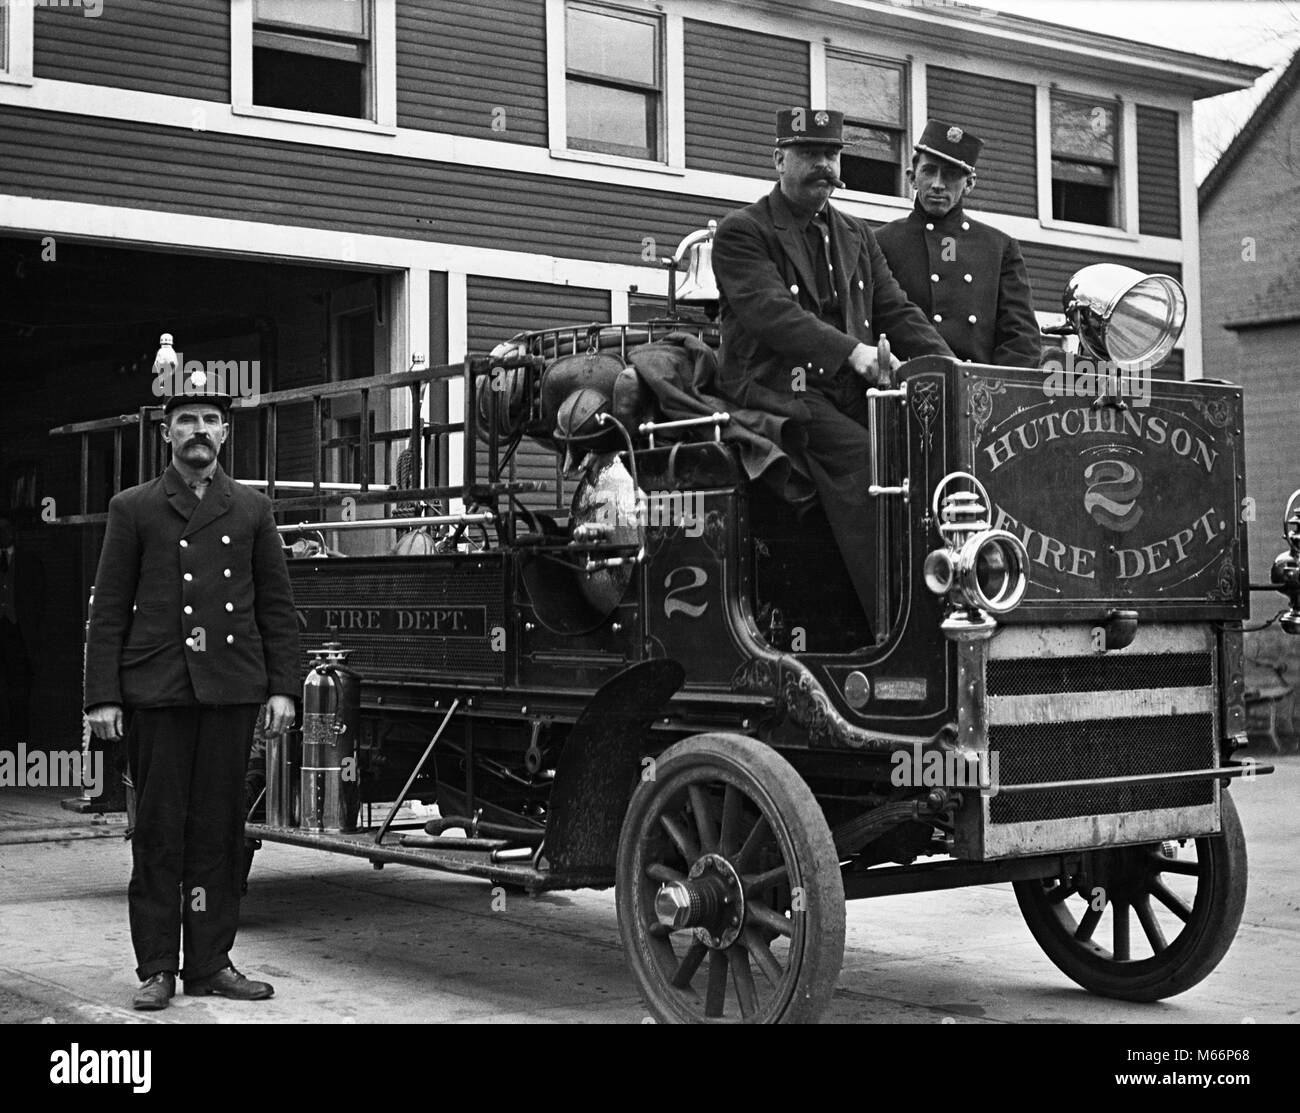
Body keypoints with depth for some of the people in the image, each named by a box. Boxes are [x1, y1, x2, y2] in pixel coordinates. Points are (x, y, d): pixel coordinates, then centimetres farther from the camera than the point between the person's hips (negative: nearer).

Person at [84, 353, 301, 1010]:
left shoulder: (252, 511, 12)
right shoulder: (133, 509, 7)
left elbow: (276, 606, 12)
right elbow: (108, 610, 4)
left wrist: (282, 687, 3)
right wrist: (102, 697, -3)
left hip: (231, 688, 2)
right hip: (155, 690, -2)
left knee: (220, 829, 5)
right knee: (159, 830, 1)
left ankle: (211, 964, 13)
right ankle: (156, 969, 9)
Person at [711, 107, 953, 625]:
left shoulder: (856, 237, 24)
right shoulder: (741, 232, 2)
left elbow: (896, 311, 17)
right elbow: (771, 312, -14)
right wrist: (855, 352, -26)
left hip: (848, 392, 6)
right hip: (777, 392, -6)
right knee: (863, 457, -30)